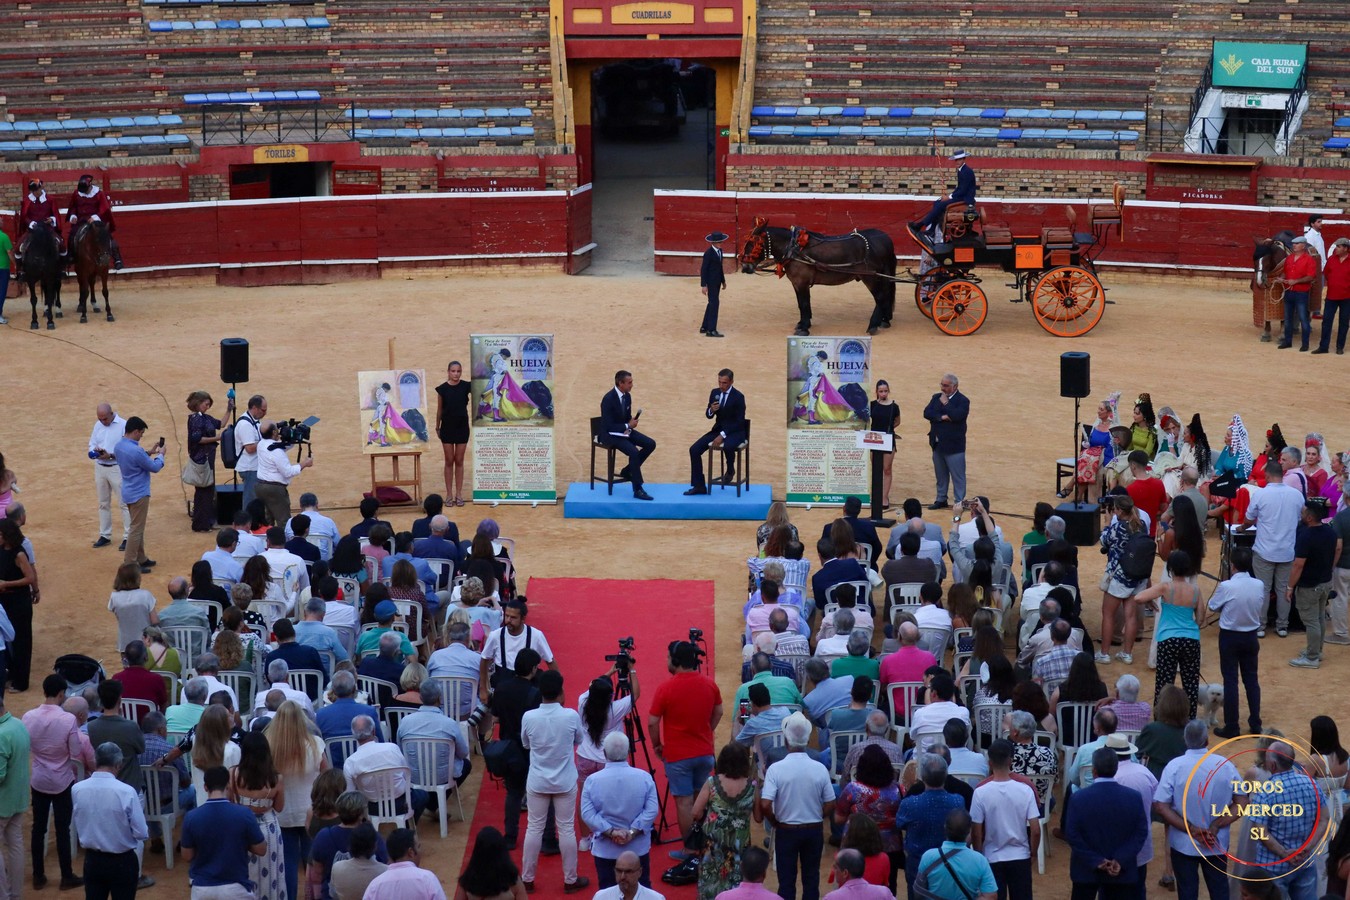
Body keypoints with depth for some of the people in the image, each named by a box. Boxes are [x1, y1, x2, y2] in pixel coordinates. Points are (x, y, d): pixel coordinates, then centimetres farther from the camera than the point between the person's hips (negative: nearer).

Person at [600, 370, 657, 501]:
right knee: (634, 452, -30)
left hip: (624, 430, 8)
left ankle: (628, 470, 8)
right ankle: (638, 490, -25)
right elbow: (608, 426, -24)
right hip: (610, 434, -8)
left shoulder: (627, 396, 2)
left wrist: (630, 424, -7)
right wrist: (628, 426, -22)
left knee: (650, 444, -7)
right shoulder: (608, 399, -23)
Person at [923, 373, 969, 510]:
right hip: (938, 444, 6)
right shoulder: (936, 397, 8)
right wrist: (941, 417, -17)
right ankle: (941, 500, 25)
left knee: (958, 476, -2)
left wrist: (946, 403, -16)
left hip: (954, 446, -6)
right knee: (940, 475, 15)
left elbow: (957, 416, -25)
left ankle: (959, 502, 3)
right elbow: (927, 413, -4)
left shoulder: (963, 401, -9)